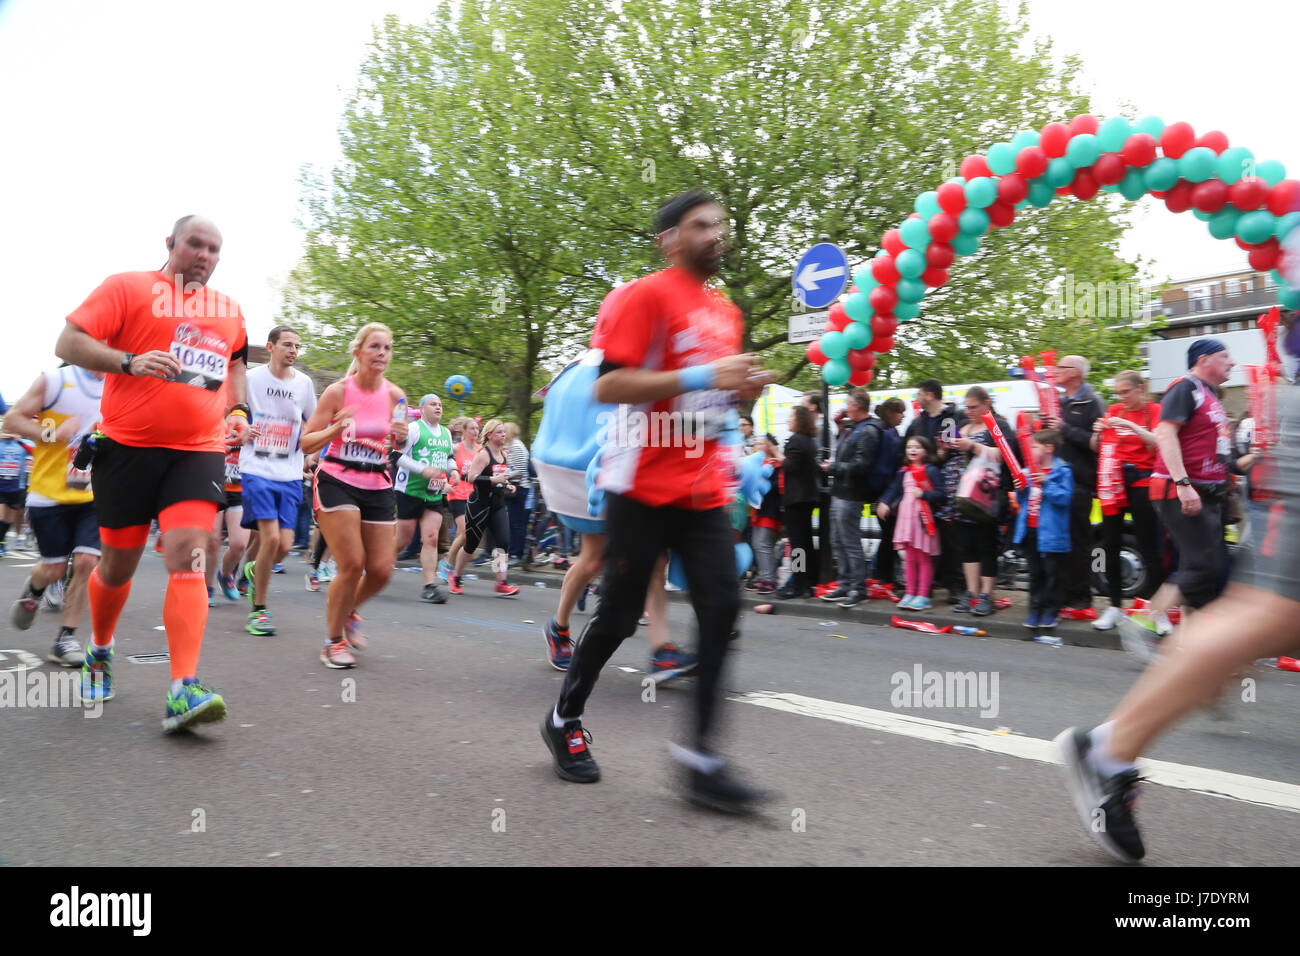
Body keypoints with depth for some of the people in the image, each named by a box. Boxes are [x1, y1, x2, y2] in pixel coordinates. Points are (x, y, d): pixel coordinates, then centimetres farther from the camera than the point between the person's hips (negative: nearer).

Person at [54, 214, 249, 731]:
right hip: (129, 446, -2)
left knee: (187, 556, -15)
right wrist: (128, 362, -21)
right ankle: (99, 651, 40)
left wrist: (238, 410, 14)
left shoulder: (229, 308, 15)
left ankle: (183, 691, -20)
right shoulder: (128, 287, 2)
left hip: (199, 449, 2)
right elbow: (68, 343, -4)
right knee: (118, 564, 9)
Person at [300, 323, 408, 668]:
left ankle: (349, 612, 34)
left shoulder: (395, 395, -1)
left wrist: (401, 438, -10)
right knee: (352, 565, -13)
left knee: (381, 570, 1)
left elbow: (400, 443, 14)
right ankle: (333, 640, 10)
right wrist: (336, 429, -25)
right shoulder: (337, 392, -10)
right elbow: (306, 443, -7)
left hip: (378, 487, 4)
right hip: (336, 482, -4)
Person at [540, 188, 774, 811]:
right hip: (645, 486, -7)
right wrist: (701, 377, -23)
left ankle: (700, 757, 3)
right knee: (619, 615, 3)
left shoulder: (726, 313, 17)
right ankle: (564, 718, 28)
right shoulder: (647, 296, -7)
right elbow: (607, 387, -17)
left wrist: (742, 390, 5)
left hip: (704, 492, 7)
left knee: (721, 610, -4)